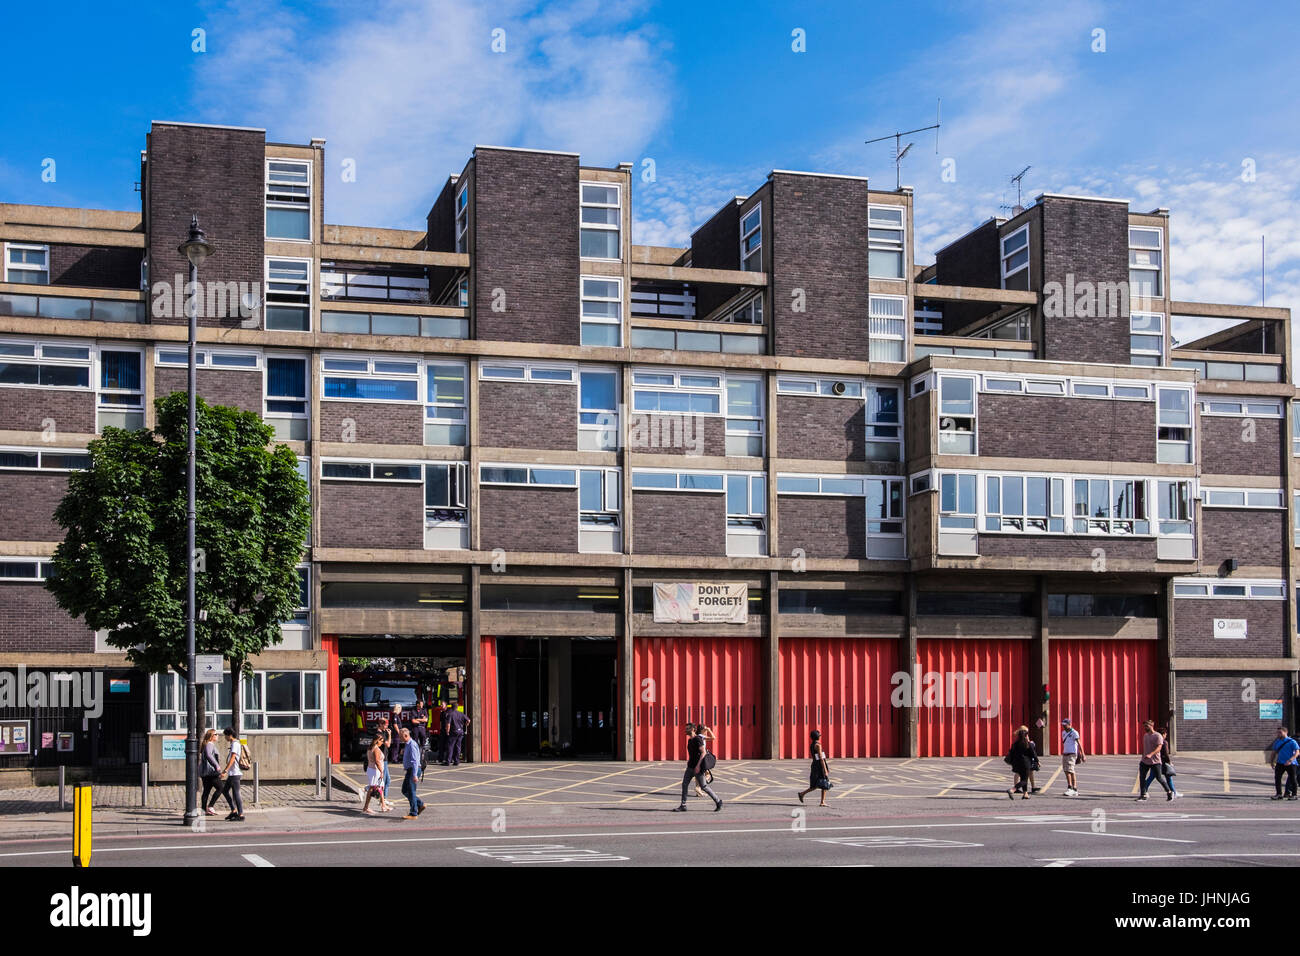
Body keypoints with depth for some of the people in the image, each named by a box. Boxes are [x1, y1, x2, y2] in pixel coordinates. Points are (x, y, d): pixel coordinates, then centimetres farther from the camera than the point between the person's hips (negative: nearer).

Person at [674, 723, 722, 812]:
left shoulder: (698, 739, -14)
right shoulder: (690, 741, 13)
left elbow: (703, 752, -19)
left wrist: (698, 765, -25)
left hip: (697, 767, -9)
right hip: (690, 767, 9)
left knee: (703, 786, -2)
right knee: (684, 784, 1)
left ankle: (718, 802, 10)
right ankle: (683, 806, 3)